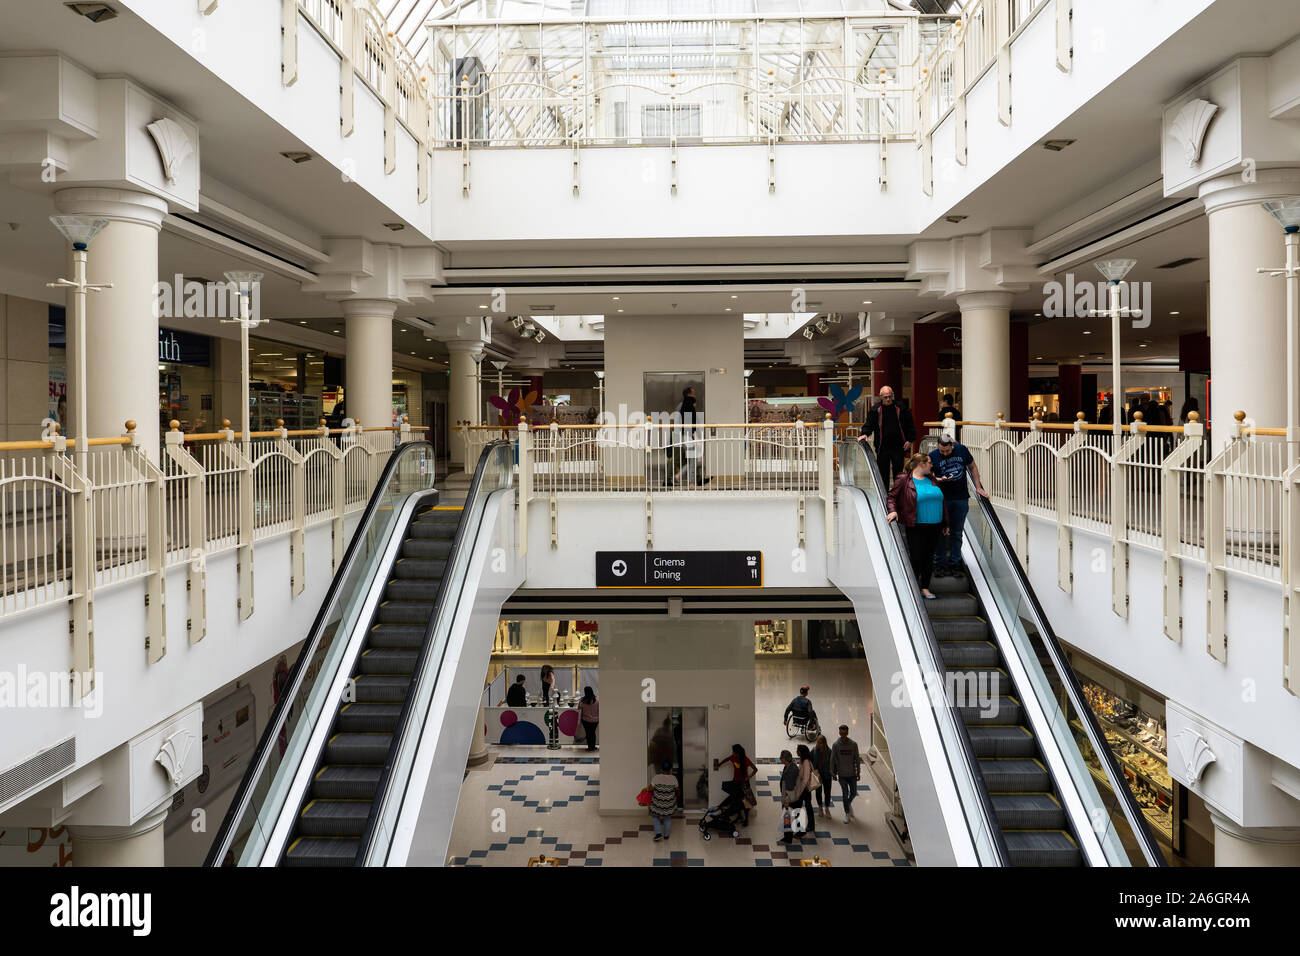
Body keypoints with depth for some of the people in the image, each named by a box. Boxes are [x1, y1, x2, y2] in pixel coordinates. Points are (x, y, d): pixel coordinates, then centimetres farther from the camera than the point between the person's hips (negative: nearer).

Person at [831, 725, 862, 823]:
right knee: (845, 794, 3)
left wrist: (858, 772, 2)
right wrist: (833, 773, 0)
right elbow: (832, 759, -3)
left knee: (853, 793, 10)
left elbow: (857, 759, 0)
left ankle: (849, 803, 42)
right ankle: (847, 813, 20)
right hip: (842, 775, -1)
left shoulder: (853, 744, -9)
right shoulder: (836, 745, -11)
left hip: (852, 774, 1)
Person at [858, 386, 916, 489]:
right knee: (883, 473, 6)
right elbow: (869, 424, 3)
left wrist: (910, 440, -1)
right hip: (882, 447, 1)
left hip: (898, 447, 0)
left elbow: (910, 426, 7)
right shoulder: (875, 409, 2)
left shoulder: (900, 409, 2)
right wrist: (865, 434, -16)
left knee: (898, 472, 3)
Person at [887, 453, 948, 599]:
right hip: (915, 527, -6)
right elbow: (891, 497, -3)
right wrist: (893, 511, -21)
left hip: (934, 526, 6)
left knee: (929, 557, 10)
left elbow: (941, 501, 18)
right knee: (916, 558, -3)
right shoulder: (904, 480, -4)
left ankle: (925, 588, 19)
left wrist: (945, 522, 17)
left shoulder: (932, 480, 12)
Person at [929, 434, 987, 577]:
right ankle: (940, 564, 9)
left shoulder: (962, 450, -3)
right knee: (941, 532, 0)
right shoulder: (933, 456, -9)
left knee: (957, 532, 7)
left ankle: (954, 563, 15)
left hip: (961, 498, 2)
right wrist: (938, 480, -21)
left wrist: (978, 487, 6)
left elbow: (972, 468, 11)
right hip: (942, 499, -2)